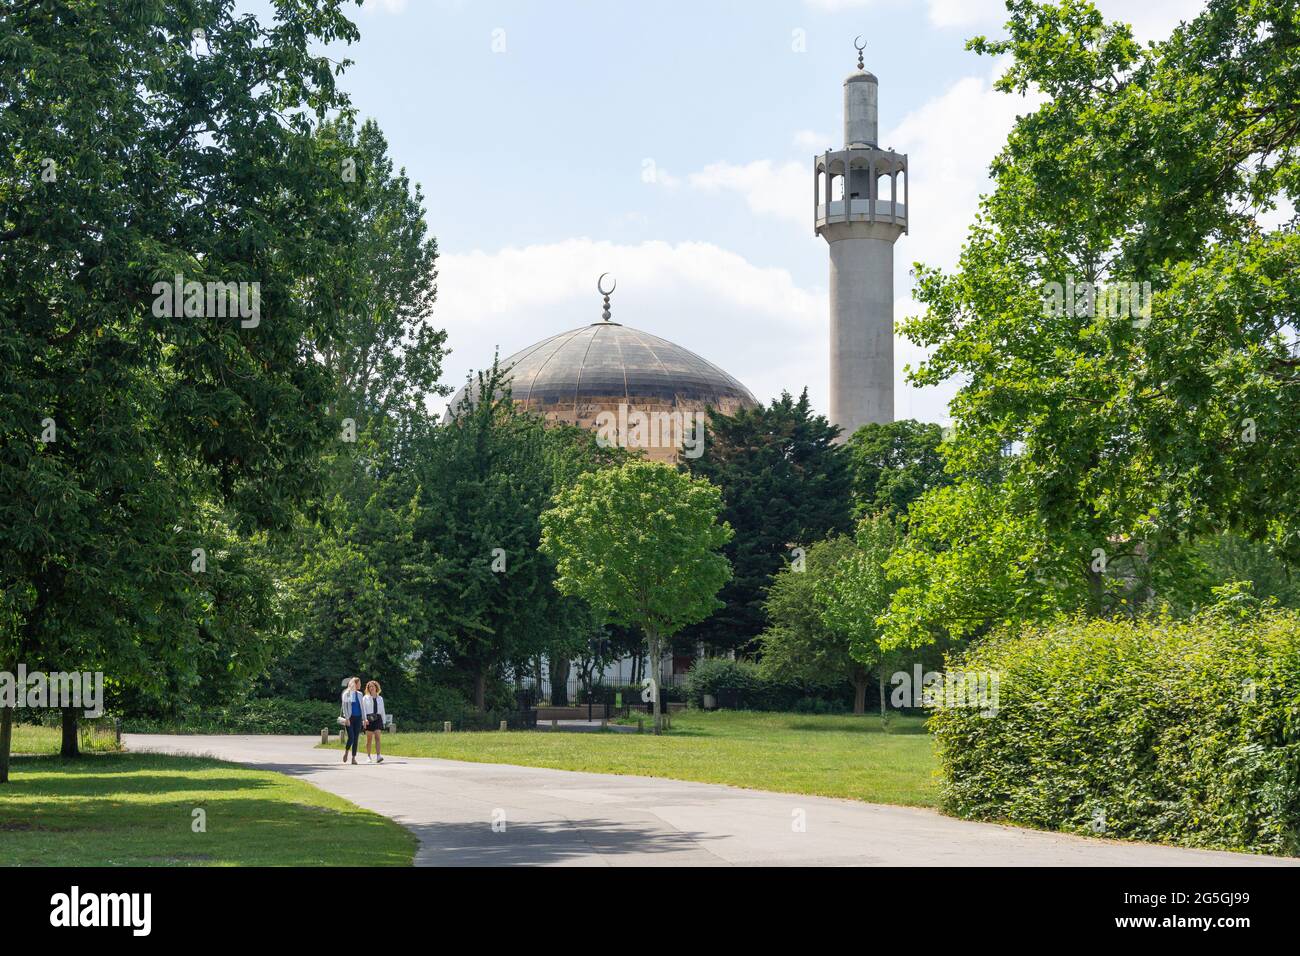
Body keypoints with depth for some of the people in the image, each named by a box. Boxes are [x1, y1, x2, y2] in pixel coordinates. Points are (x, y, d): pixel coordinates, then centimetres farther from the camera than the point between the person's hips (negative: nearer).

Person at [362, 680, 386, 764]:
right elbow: (363, 709, -1)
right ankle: (368, 756, 12)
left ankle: (378, 756, -22)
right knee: (369, 738, 2)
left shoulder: (380, 699, 14)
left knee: (377, 737, -12)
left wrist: (383, 722, 15)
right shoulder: (365, 698, 6)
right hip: (369, 719, -1)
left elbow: (382, 711, 17)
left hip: (378, 718, 1)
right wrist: (364, 719, -15)